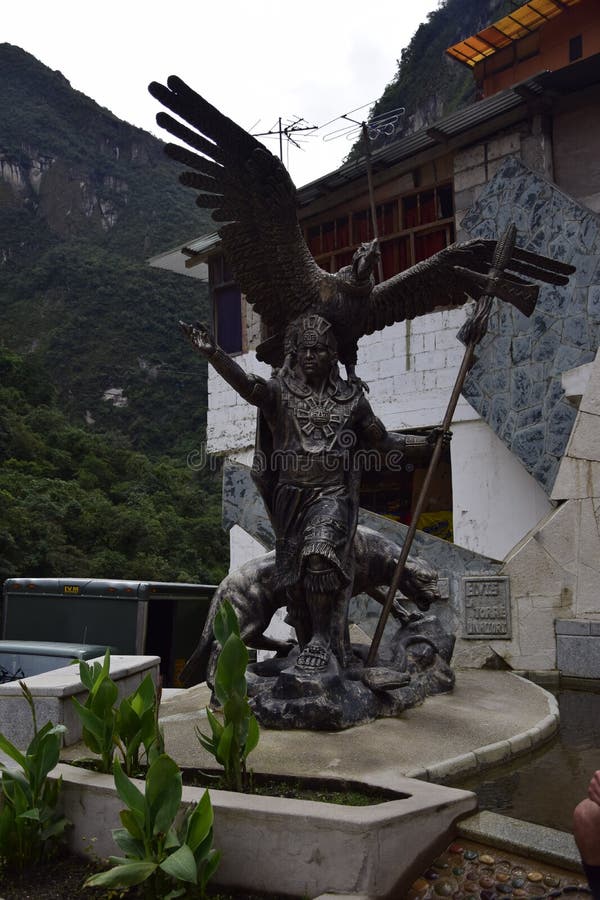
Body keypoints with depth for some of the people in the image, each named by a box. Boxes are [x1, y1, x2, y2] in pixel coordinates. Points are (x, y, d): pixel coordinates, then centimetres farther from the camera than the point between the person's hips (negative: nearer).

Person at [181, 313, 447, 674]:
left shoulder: (351, 398, 9)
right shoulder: (280, 391, 4)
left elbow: (383, 441, 20)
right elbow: (246, 383, -17)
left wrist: (425, 443, 11)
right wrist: (213, 353, -33)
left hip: (331, 495, -1)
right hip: (290, 496, 2)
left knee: (320, 554, -27)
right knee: (294, 578, 6)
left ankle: (322, 640, -15)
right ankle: (311, 646, 24)